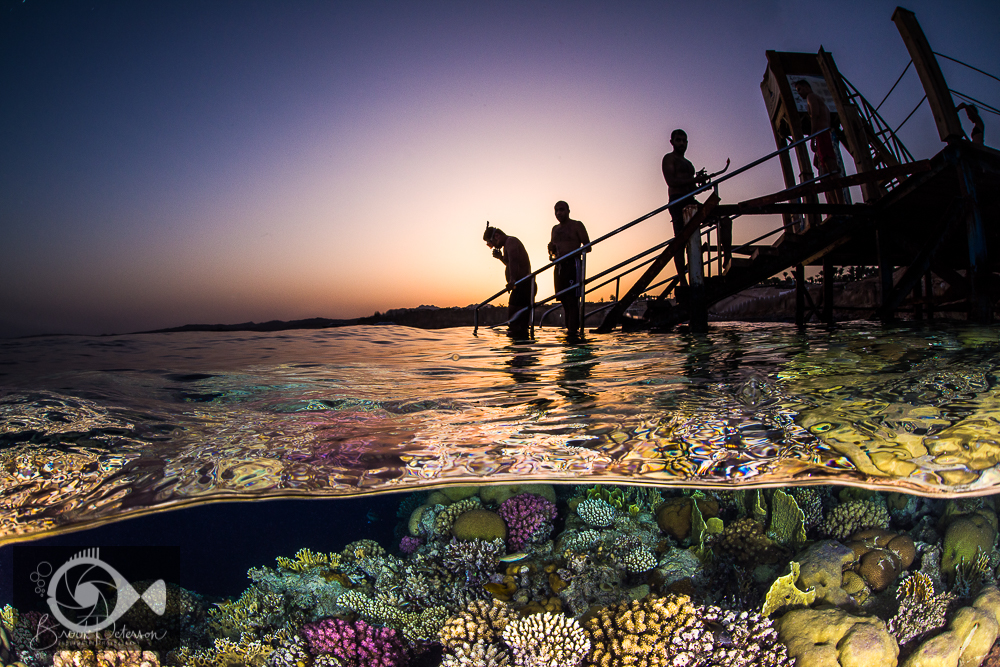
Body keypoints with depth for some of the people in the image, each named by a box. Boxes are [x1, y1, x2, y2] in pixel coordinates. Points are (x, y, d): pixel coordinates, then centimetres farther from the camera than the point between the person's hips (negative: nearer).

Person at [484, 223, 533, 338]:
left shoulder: (511, 241, -11)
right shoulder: (508, 244, 22)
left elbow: (513, 260, -29)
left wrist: (512, 279, -41)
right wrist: (501, 257, 16)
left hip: (523, 284, -11)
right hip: (522, 284, 11)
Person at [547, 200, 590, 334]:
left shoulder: (577, 225, 3)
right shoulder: (555, 229, 21)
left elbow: (587, 247, -2)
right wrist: (551, 251, 5)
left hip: (573, 264, -6)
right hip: (559, 266, 7)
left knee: (572, 299, -14)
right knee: (564, 299, 4)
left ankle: (573, 329, -18)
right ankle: (569, 328, 10)